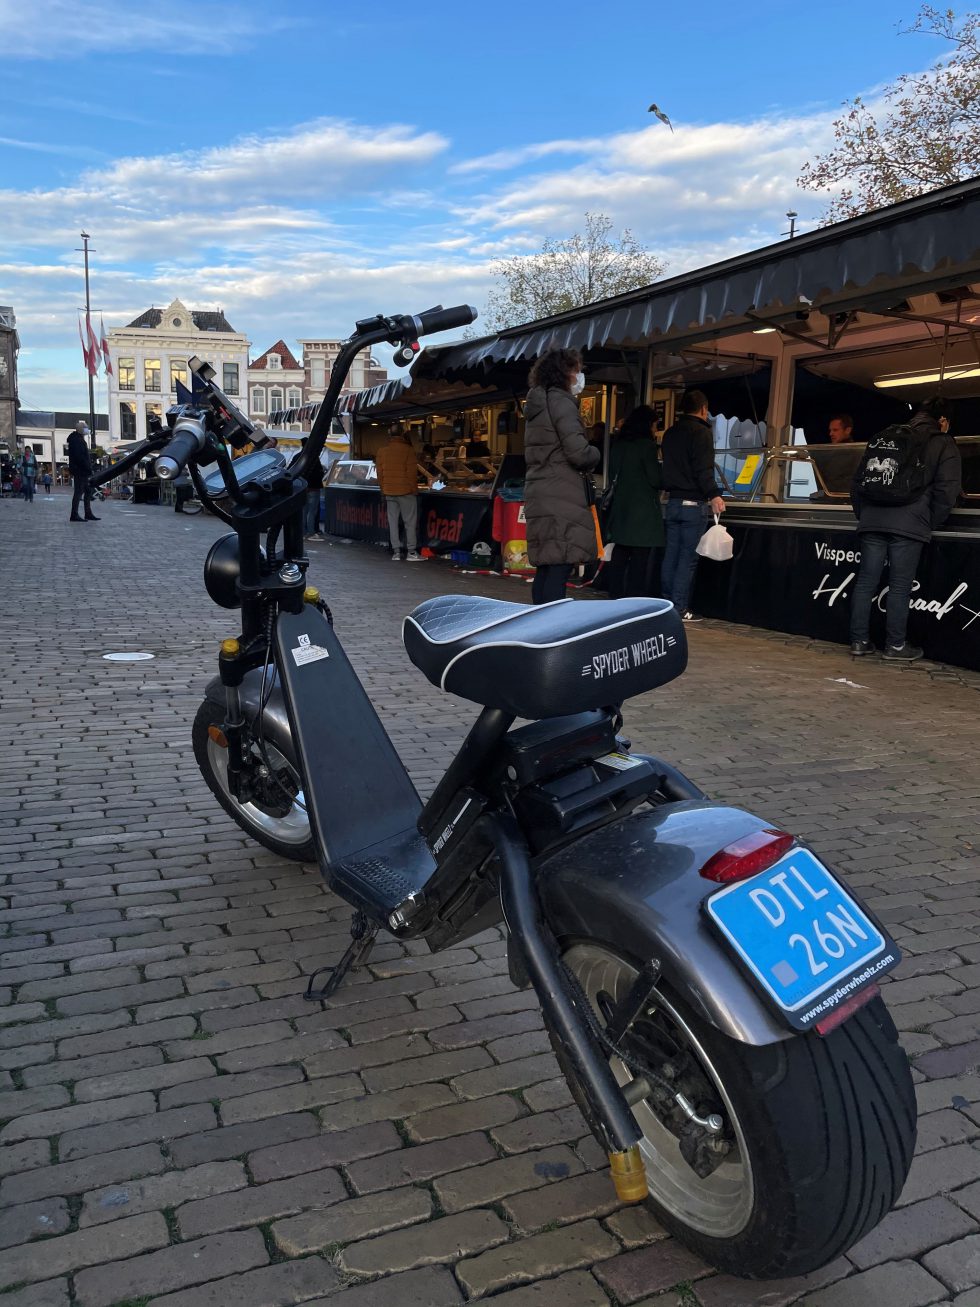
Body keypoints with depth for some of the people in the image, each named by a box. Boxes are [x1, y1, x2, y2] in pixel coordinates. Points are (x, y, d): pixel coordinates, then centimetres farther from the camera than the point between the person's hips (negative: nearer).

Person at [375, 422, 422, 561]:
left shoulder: (382, 450, 5)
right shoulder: (407, 449, -9)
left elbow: (379, 472, 9)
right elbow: (412, 472, -9)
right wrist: (414, 489, 1)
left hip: (389, 492, 5)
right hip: (405, 491, -4)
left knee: (393, 521, 7)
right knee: (410, 522, 0)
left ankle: (396, 552, 7)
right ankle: (411, 552, -3)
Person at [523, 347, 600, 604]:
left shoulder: (537, 404, 20)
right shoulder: (561, 402, -9)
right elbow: (579, 453, -18)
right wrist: (595, 454, 4)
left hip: (539, 495, 10)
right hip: (561, 498, -10)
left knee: (545, 568, 11)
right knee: (559, 569, -11)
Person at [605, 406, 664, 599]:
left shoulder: (617, 445, 9)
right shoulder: (647, 445, -11)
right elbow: (656, 479, -10)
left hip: (621, 508, 7)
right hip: (643, 511, -7)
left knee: (619, 556, 10)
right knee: (639, 559, -3)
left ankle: (615, 600, 13)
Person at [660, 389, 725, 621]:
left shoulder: (670, 433, 15)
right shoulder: (701, 432, -9)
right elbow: (703, 470, -19)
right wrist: (713, 495, -23)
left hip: (673, 501, 8)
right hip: (694, 503, -8)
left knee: (671, 555, 10)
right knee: (688, 558, -5)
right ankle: (679, 609, -6)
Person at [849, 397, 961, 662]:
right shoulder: (944, 445, 7)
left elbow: (858, 481, 20)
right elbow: (946, 491, -2)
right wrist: (930, 523, 8)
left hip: (873, 521, 4)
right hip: (909, 524, -4)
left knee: (865, 582, 6)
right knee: (900, 587, 0)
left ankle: (859, 641, 9)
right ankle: (895, 646, 5)